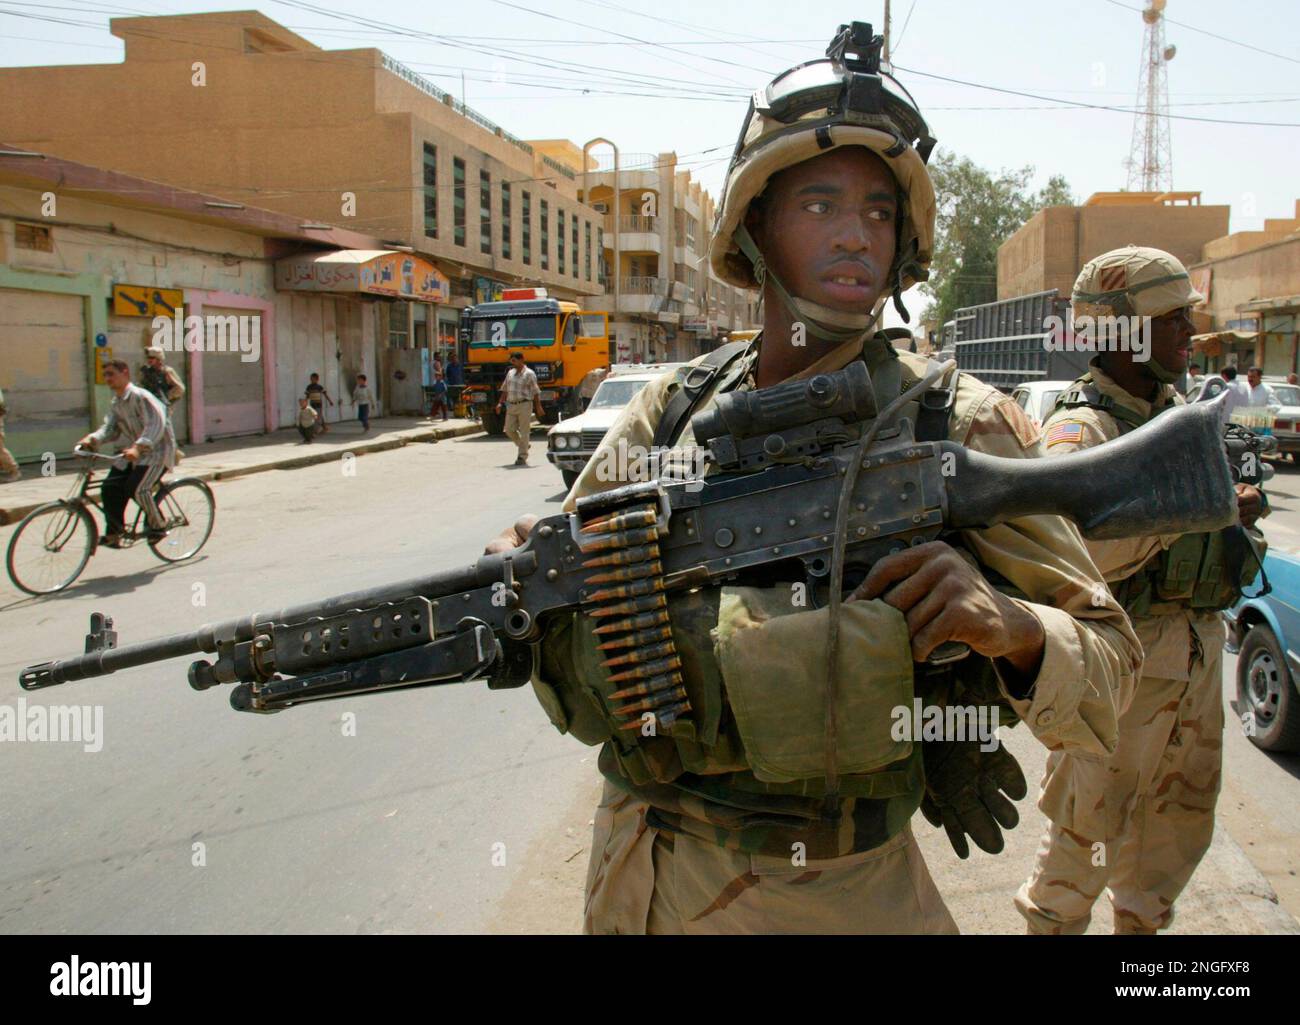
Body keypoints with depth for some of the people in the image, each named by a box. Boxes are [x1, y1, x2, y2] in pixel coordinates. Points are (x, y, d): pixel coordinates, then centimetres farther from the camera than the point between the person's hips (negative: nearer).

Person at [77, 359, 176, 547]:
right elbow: (110, 428, 3)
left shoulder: (140, 397, -18)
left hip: (157, 450, -8)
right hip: (133, 452, 8)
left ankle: (157, 527, -2)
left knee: (137, 489, -23)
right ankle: (113, 533, 6)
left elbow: (156, 425, -30)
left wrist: (138, 447, -42)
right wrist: (92, 439, -17)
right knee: (110, 487, -5)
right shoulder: (116, 403, 10)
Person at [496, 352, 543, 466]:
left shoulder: (529, 374, -5)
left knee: (524, 432, -3)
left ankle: (522, 457, 1)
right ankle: (523, 446, 25)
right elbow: (505, 389, 19)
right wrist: (500, 403, 10)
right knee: (509, 430, 2)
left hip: (524, 405, -6)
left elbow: (536, 392, -7)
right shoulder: (510, 373, 13)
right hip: (511, 406, 6)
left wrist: (538, 407, -11)